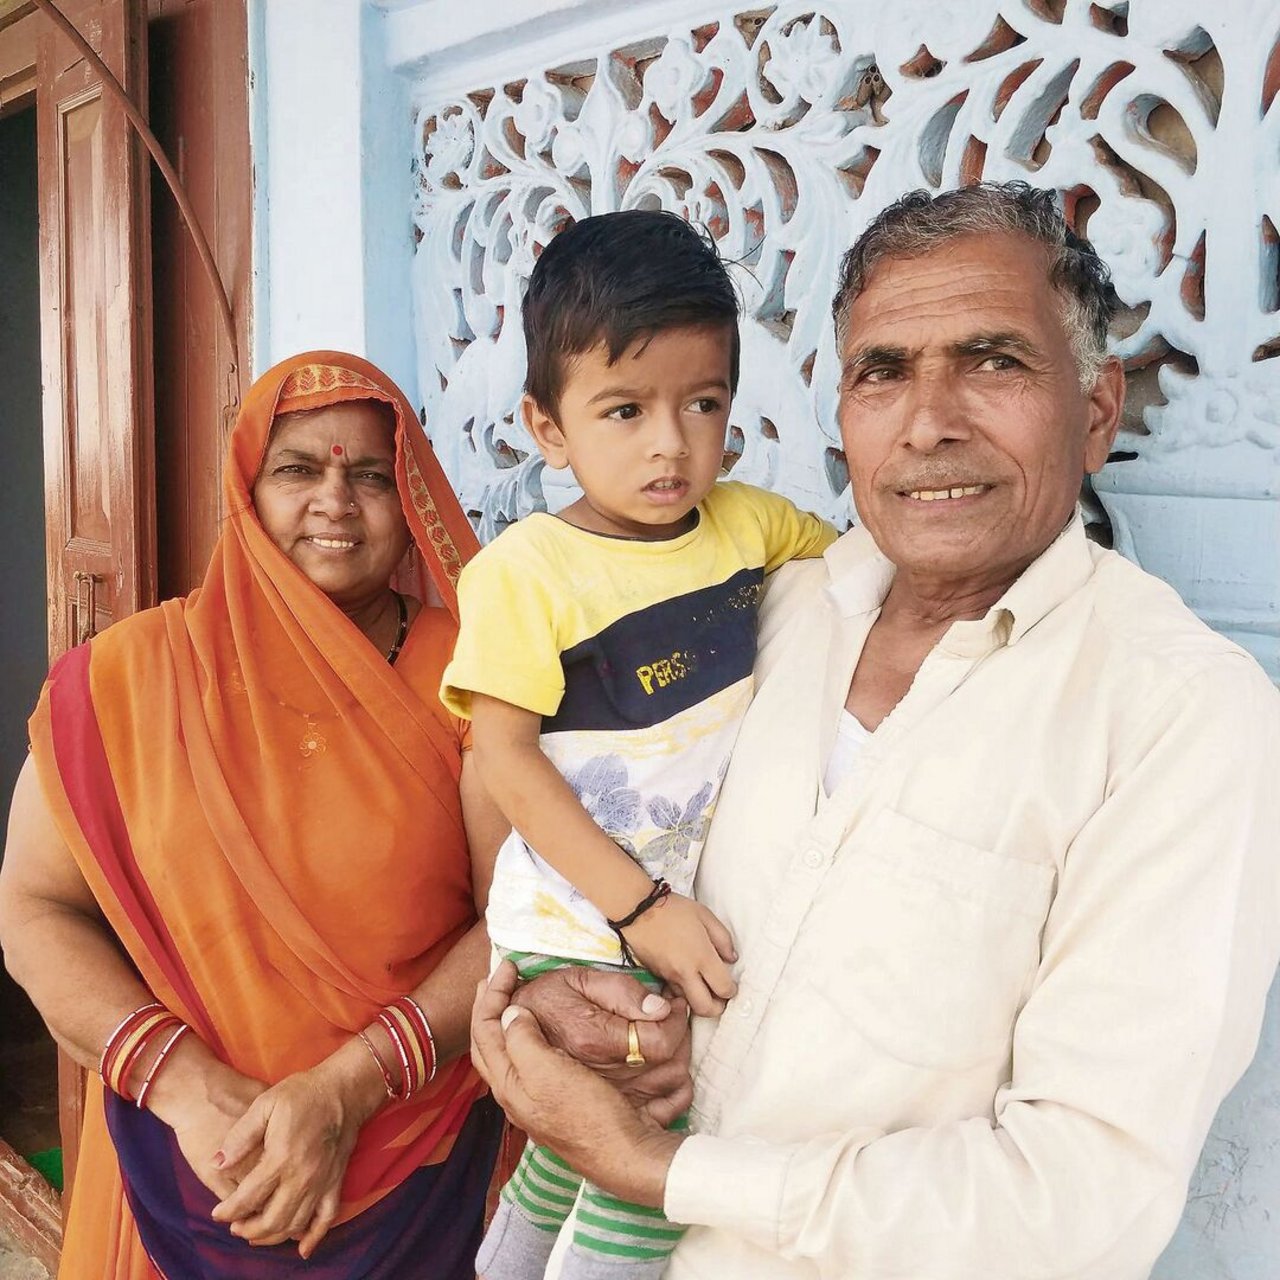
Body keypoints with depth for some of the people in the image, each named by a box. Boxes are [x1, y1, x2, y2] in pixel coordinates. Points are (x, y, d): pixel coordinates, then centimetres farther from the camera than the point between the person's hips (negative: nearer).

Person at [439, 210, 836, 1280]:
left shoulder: (748, 521, 0)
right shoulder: (526, 570, -16)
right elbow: (504, 755, -16)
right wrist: (638, 908, -19)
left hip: (702, 914, 5)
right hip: (582, 932, -5)